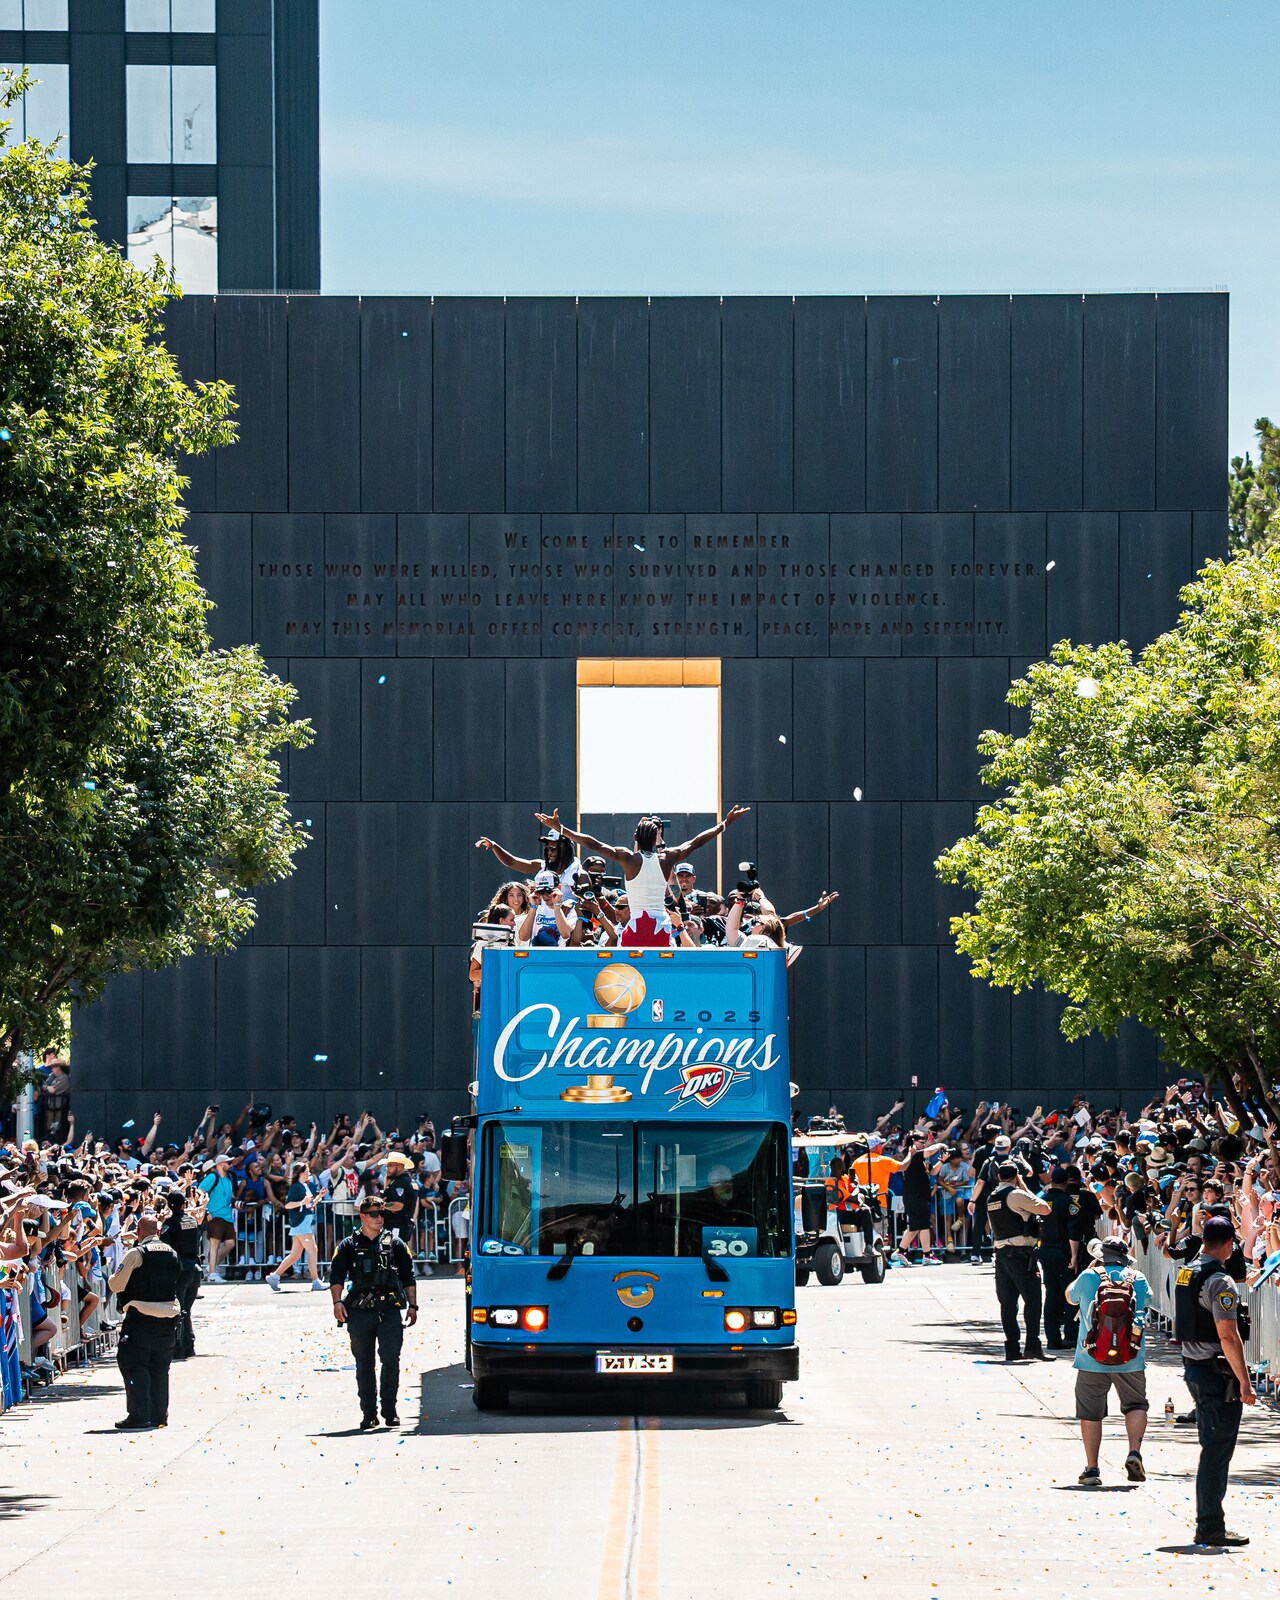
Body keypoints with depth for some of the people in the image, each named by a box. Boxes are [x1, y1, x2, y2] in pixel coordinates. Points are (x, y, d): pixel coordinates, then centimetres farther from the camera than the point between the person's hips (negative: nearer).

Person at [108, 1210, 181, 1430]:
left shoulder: (136, 1253, -10)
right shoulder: (172, 1253, 10)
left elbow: (116, 1285, -10)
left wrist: (112, 1278, 10)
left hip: (141, 1316, -6)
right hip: (169, 1316, 6)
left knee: (133, 1366, -1)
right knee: (159, 1368, 12)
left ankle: (139, 1416, -7)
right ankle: (159, 1415, 12)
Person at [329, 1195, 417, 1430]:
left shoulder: (395, 1244, 14)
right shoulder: (349, 1246, 11)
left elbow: (408, 1278, 16)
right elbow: (336, 1276, 4)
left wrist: (412, 1306, 8)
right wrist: (337, 1302, -10)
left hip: (390, 1312, 0)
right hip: (359, 1313, 0)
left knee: (391, 1360, -8)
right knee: (364, 1364, 3)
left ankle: (390, 1410, 2)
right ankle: (369, 1413, 9)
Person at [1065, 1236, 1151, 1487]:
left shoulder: (1088, 1277, -4)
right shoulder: (1136, 1278, 0)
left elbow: (1070, 1296, 17)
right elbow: (1147, 1300, 22)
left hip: (1092, 1360, -1)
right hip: (1130, 1360, 1)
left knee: (1090, 1413, 7)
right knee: (1135, 1405, 16)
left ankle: (1092, 1469, 6)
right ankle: (1134, 1452, -6)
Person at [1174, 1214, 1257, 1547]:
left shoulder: (1185, 1273, 10)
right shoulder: (1221, 1282, -18)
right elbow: (1228, 1336, -22)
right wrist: (1245, 1383, -19)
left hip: (1193, 1366, 9)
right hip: (1218, 1373, -9)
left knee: (1212, 1448, 17)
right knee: (1217, 1450, -4)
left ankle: (1208, 1523, 21)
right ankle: (1211, 1527, -3)